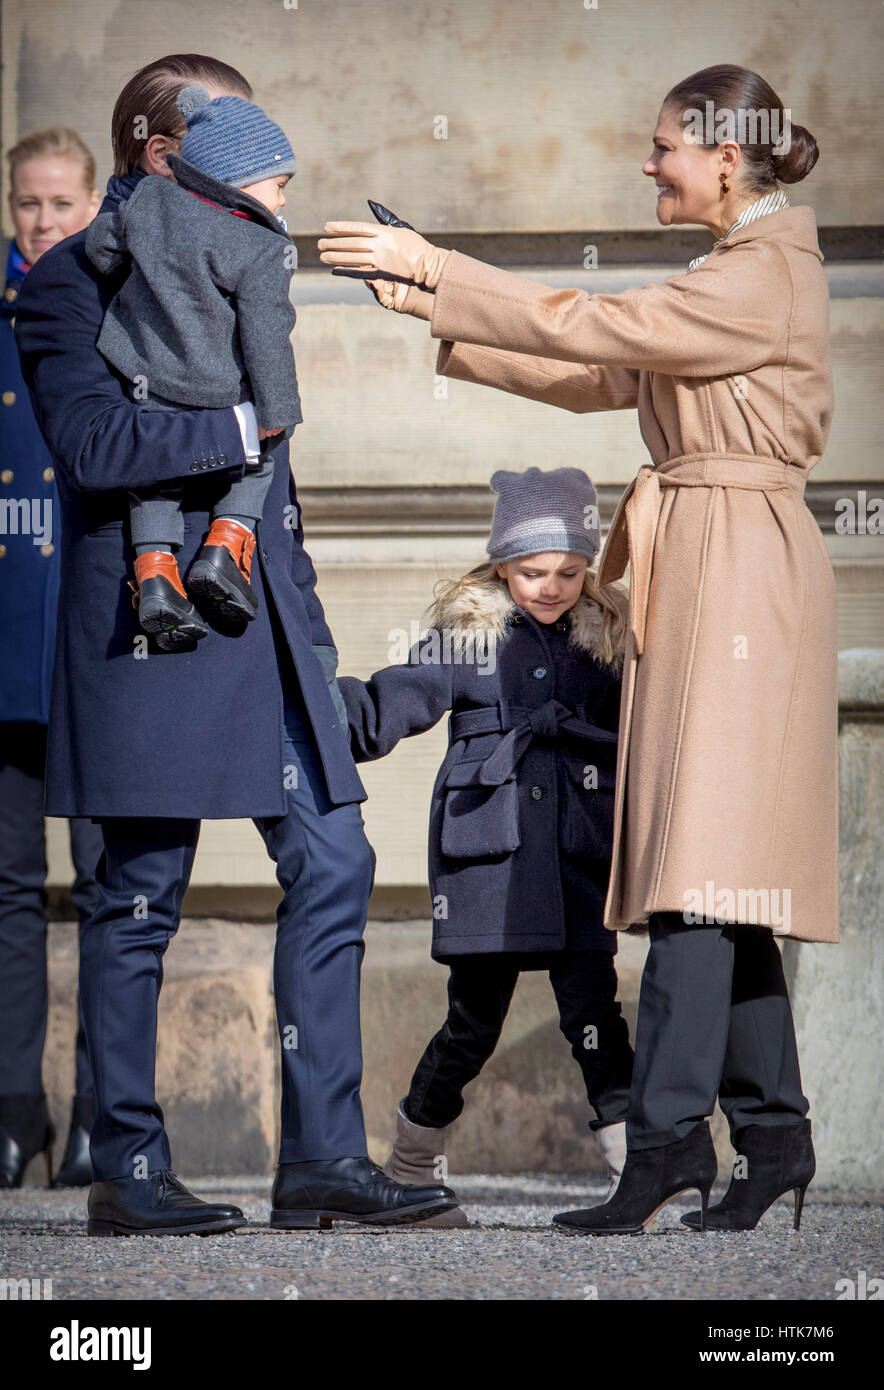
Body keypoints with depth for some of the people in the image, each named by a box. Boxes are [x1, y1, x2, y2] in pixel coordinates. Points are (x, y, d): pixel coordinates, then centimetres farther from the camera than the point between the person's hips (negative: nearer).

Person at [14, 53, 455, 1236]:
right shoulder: (73, 282, -4)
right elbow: (95, 442, -19)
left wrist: (306, 617, 17)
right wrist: (241, 425, -14)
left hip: (265, 624, 8)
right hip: (154, 620, -8)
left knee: (332, 871, 1)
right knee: (141, 900, -1)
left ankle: (323, 1157, 5)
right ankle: (127, 1170, 8)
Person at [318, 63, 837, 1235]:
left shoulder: (760, 277, -12)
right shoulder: (742, 273, 18)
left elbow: (594, 328, -16)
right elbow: (599, 378, 19)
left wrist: (433, 269, -10)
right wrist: (445, 312, 16)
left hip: (737, 578, -10)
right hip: (699, 580, 10)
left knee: (700, 860, -13)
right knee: (720, 878, 10)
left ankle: (668, 1134, -16)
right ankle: (771, 1136, 14)